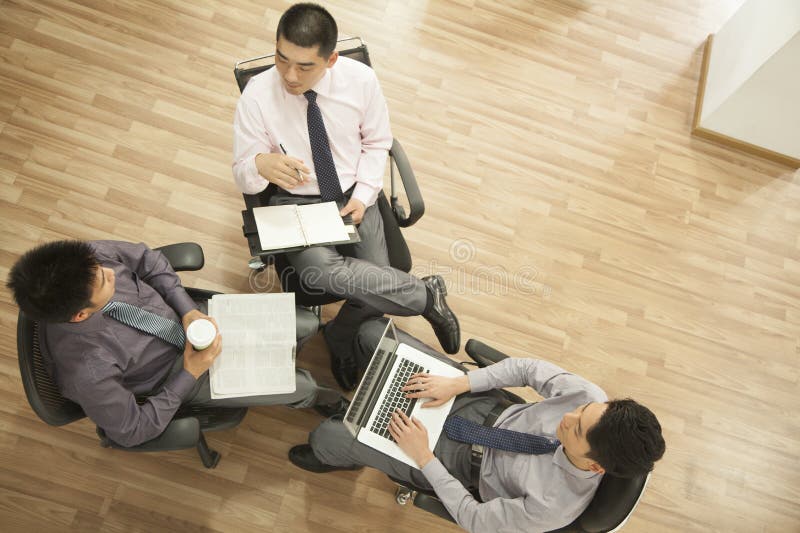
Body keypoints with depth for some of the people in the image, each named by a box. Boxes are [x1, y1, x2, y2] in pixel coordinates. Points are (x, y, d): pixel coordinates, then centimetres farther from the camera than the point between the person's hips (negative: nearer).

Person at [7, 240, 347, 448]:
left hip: (185, 317, 5)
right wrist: (189, 375, -19)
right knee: (300, 387, -3)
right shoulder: (86, 372, -39)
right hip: (174, 373, -4)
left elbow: (147, 260, -7)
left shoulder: (89, 257, -28)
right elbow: (131, 432, -21)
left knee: (307, 326, 4)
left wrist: (189, 310, -17)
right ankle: (311, 398, 38)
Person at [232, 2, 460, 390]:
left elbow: (376, 144, 3)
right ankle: (426, 293, -13)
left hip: (353, 195, 2)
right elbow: (243, 177, -9)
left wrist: (363, 196, -12)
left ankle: (341, 335, 13)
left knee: (376, 276, -18)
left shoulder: (361, 79, -12)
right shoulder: (256, 96, -16)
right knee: (320, 271, -31)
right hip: (295, 202, -1)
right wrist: (261, 165, -34)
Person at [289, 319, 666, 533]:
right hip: (486, 406, 5)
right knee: (373, 332, 1)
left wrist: (423, 457, -19)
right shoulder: (593, 400, -25)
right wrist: (457, 384, -17)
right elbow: (527, 369, -10)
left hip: (463, 460, -4)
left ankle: (344, 458, 38)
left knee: (327, 437, -5)